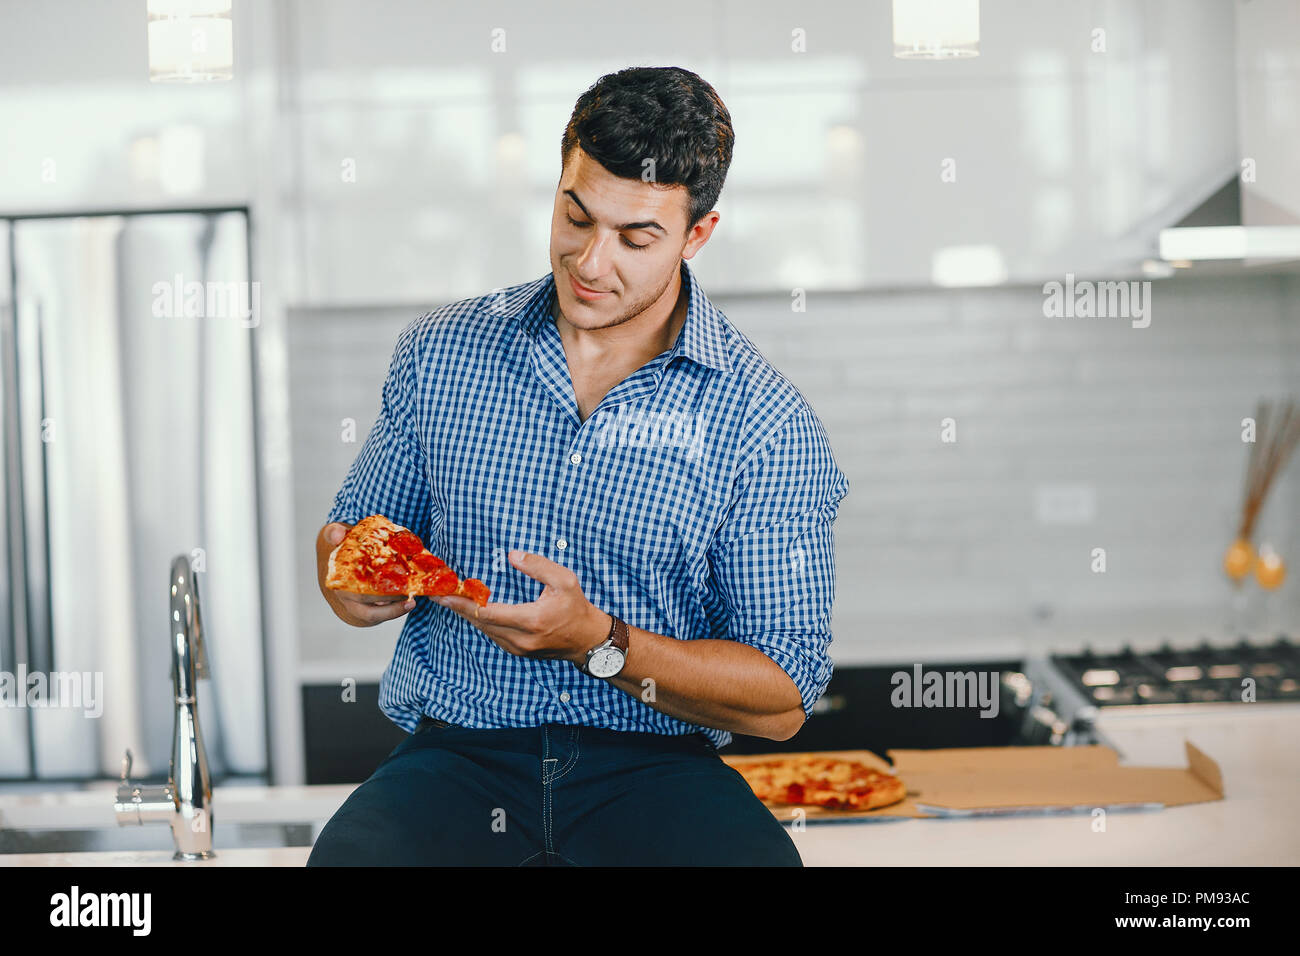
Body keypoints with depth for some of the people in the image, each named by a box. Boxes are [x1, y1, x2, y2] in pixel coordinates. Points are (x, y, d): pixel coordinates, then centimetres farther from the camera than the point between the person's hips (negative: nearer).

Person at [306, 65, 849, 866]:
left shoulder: (765, 422, -2)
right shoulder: (440, 352, 7)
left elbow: (783, 699, -3)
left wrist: (600, 643, -18)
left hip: (655, 766, 0)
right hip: (458, 755, 0)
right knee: (351, 857, -33)